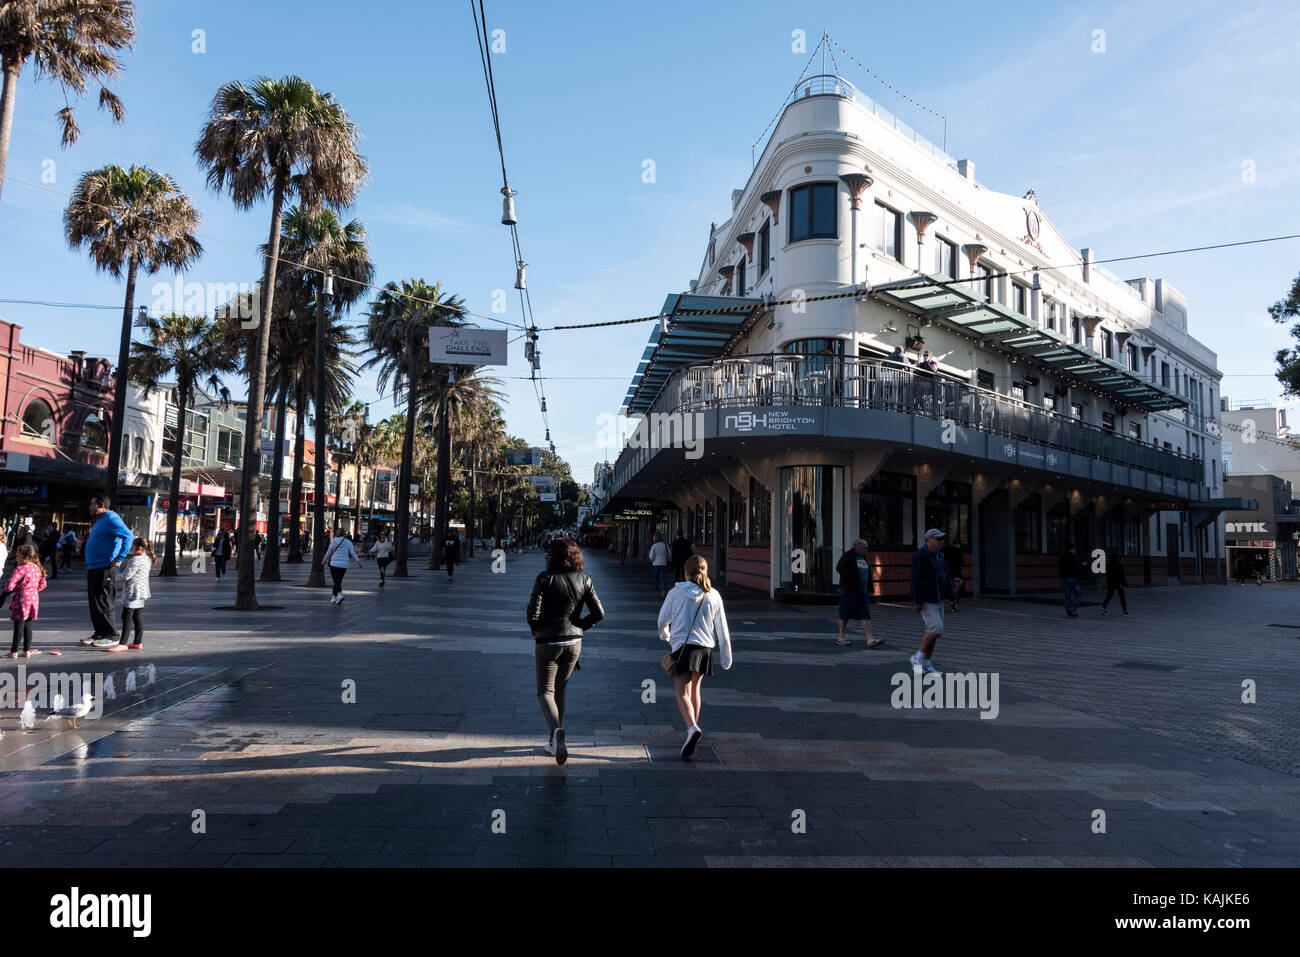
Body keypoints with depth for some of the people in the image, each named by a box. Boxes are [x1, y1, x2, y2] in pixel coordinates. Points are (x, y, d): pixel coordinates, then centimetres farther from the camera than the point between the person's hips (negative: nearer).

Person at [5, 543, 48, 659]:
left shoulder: (20, 569, -15)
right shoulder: (37, 568, 8)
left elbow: (9, 586, -19)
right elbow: (42, 584, 16)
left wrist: (6, 587, 2)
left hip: (22, 599, -7)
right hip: (34, 598, 7)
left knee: (18, 626, 1)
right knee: (28, 625, 13)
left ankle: (14, 652, 8)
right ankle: (27, 650, 15)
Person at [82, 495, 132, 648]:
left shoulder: (111, 519, -13)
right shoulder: (98, 521, 19)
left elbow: (129, 537, -24)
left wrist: (119, 559, -23)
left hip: (105, 568, -10)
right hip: (93, 567, 10)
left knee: (104, 604, -7)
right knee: (94, 603, 13)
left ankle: (111, 636, -2)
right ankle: (99, 634, 20)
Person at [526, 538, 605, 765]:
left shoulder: (545, 578, -12)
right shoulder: (583, 580, -1)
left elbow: (532, 613, -17)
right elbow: (598, 613, -3)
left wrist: (537, 631, 2)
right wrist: (578, 627, 10)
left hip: (547, 643, -4)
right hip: (573, 643, 4)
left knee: (545, 692, 5)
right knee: (559, 691, 19)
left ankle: (557, 730, -23)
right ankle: (554, 743, 22)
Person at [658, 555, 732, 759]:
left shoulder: (676, 593, -2)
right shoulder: (713, 595, 4)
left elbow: (662, 621, 9)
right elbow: (721, 628, 6)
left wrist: (666, 636, 31)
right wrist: (726, 657, 12)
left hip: (683, 646, -3)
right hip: (705, 647, 3)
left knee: (683, 693, -5)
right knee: (695, 689, 21)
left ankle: (693, 729, -28)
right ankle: (693, 727, 32)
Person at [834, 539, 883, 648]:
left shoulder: (863, 557, 15)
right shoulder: (848, 556, -10)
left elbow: (868, 573, 23)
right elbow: (840, 567, -20)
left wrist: (869, 589, 15)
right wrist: (850, 580, -22)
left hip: (862, 592, 8)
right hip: (849, 591, -7)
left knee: (865, 615, -1)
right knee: (845, 615, 2)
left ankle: (869, 639, -6)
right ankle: (841, 638, 13)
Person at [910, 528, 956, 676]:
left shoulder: (938, 556, 13)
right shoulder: (920, 556, -15)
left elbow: (946, 576, 16)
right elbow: (916, 579, -20)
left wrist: (952, 596, 11)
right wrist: (917, 602, -23)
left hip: (937, 600, 9)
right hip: (926, 601, -9)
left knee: (933, 631, 8)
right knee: (935, 629, -15)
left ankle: (926, 664, 15)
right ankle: (918, 658, 0)